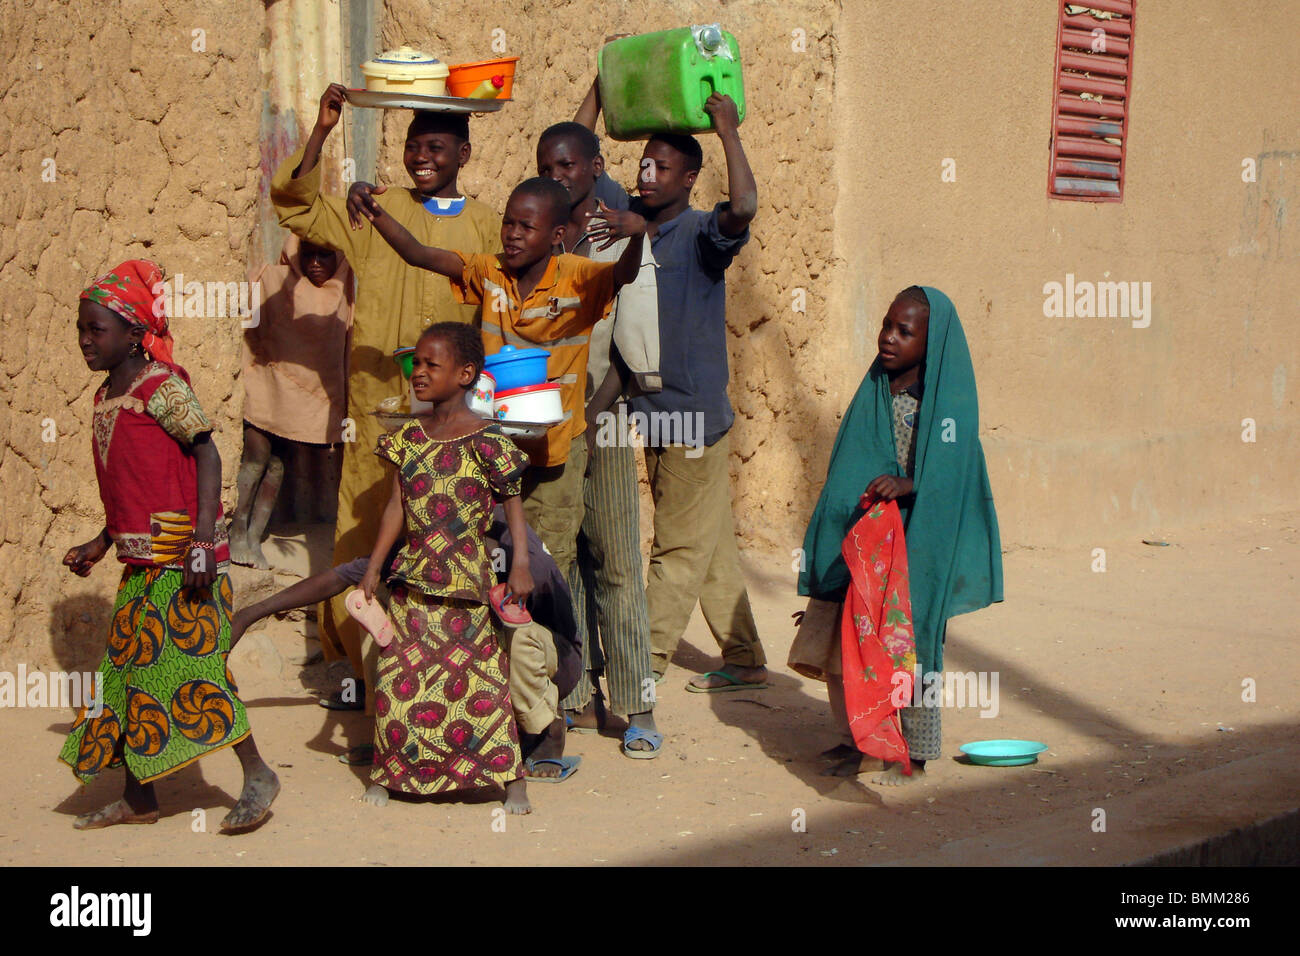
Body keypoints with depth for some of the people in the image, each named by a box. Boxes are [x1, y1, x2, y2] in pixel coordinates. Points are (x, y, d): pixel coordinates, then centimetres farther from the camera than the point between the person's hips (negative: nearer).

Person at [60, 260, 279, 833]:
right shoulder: (106, 398, 14)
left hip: (181, 558, -9)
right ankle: (138, 798, 19)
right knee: (131, 663, 11)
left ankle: (257, 775, 2)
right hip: (142, 559, 9)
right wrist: (101, 544, 25)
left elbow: (206, 456, -16)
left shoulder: (161, 388, -12)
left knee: (187, 660, -10)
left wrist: (203, 540, -24)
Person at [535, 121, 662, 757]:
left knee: (615, 561, -5)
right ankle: (579, 700, 12)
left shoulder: (621, 236, 2)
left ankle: (637, 707, -1)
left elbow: (633, 345, -4)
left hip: (600, 417, -3)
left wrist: (595, 409, -12)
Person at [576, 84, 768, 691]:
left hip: (694, 412, -7)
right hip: (651, 410, 7)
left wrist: (728, 131, -24)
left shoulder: (702, 234, -9)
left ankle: (645, 664, 5)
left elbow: (744, 206, -31)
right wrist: (599, 92, 8)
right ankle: (744, 661, 22)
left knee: (681, 548, 1)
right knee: (711, 546, 13)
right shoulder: (627, 220, 8)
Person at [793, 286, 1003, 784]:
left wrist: (906, 485, -29)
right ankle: (856, 739, 22)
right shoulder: (874, 393, 9)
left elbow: (951, 475, -12)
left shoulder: (947, 405, -7)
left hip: (916, 545, -5)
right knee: (837, 644, 5)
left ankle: (913, 752, 14)